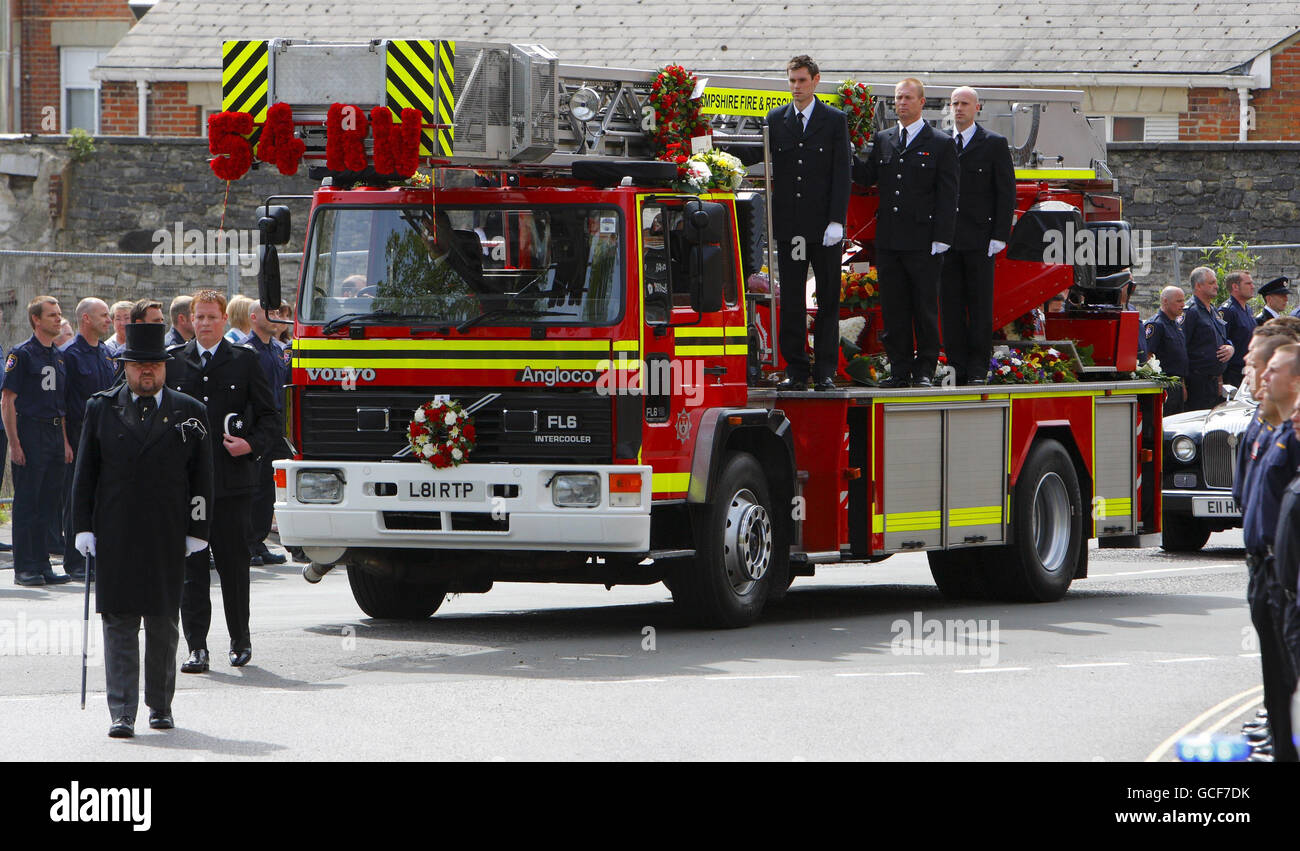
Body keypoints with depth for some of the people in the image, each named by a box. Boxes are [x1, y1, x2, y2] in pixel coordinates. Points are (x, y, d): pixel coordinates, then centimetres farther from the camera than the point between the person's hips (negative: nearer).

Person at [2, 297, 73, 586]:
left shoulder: (59, 356, 15)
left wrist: (65, 442, 14)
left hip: (55, 433, 7)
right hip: (30, 433, -7)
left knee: (48, 503, 8)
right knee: (26, 503, -4)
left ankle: (42, 565, 13)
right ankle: (25, 568, -1)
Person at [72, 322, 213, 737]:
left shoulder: (188, 413, 6)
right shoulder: (101, 408, 6)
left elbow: (201, 477, 7)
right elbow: (85, 473, 7)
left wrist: (197, 531, 2)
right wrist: (83, 527, 0)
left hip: (167, 537, 1)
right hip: (115, 536, -1)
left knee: (163, 624, 7)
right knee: (119, 624, -5)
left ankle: (160, 706, 19)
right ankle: (122, 713, -6)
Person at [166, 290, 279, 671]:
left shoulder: (245, 360, 6)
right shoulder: (173, 361, 10)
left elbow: (268, 414, 7)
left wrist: (252, 445, -10)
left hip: (232, 478, -1)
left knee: (234, 564, 3)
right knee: (191, 566, -2)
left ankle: (240, 640, 17)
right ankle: (197, 648, -1)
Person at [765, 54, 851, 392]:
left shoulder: (835, 120, 4)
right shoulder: (775, 120, 11)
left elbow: (841, 174, -2)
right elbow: (769, 169, 12)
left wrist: (836, 221, -11)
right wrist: (770, 220, 3)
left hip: (824, 225, -2)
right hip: (789, 223, 2)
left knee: (828, 300, 0)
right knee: (791, 301, 1)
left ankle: (825, 372, 3)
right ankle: (796, 371, 4)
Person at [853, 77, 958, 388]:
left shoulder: (941, 144, 0)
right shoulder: (883, 140, 14)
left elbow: (947, 196, -4)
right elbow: (867, 177, 10)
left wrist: (941, 239, -11)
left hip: (923, 243, -4)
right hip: (889, 241, 4)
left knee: (925, 308, 0)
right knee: (894, 308, 6)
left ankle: (925, 370, 6)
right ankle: (900, 370, 11)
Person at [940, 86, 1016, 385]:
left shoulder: (995, 144, 3)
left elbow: (1006, 192, 0)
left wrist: (999, 235, -8)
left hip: (979, 238, -4)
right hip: (947, 238, 4)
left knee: (980, 304, -2)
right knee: (950, 304, 2)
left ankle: (978, 368, 1)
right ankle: (956, 364, 6)